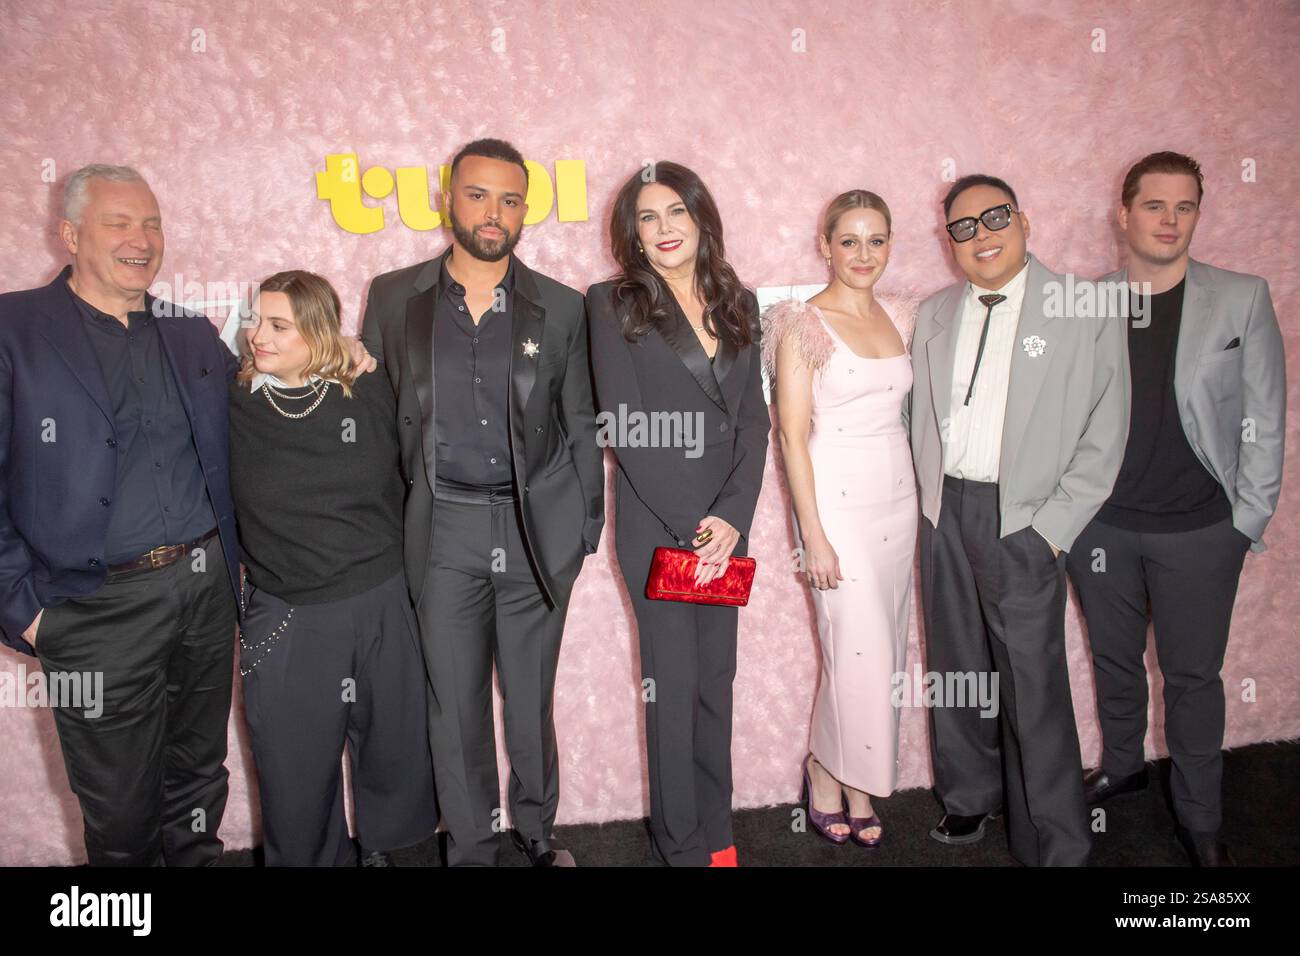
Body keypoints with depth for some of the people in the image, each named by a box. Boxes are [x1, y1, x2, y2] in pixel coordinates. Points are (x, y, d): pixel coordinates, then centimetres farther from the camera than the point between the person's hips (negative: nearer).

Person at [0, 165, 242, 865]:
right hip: (99, 610, -4)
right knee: (120, 810, 10)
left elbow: (229, 455, 18)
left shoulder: (193, 334, 9)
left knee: (200, 777, 18)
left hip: (206, 589, 4)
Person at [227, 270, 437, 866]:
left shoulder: (370, 396, -3)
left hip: (381, 609, 1)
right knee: (295, 775, 12)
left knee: (395, 750, 17)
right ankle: (308, 857, 39)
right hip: (285, 622, -1)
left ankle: (381, 846, 43)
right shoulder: (232, 408, -5)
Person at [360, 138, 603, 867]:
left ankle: (537, 829, 34)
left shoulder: (561, 308, 2)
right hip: (444, 531, 1)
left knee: (531, 695, 11)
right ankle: (471, 846, 29)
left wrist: (587, 527, 3)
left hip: (537, 529, 0)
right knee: (456, 700, 10)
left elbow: (581, 426, 6)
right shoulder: (394, 297, 4)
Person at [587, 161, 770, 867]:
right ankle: (683, 842, 20)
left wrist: (731, 515, -9)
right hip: (656, 524, -4)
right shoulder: (613, 304, -2)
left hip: (727, 522, 4)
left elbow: (753, 418, 5)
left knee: (717, 676, 12)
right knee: (673, 683, 4)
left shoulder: (736, 304, 10)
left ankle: (717, 828, 28)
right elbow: (624, 428, -9)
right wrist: (692, 526, -13)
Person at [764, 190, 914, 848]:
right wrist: (814, 536, -13)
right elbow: (792, 436, -10)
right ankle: (825, 771, 21)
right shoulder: (802, 325, -7)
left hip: (898, 497, 6)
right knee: (860, 650, -3)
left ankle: (854, 780, 25)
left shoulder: (896, 318, 11)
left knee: (883, 648, 9)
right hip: (837, 500, -6)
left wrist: (919, 504, 10)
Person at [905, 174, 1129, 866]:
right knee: (956, 669, 14)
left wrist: (1054, 527, -9)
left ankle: (1055, 846, 16)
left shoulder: (1084, 311, -4)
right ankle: (969, 797, 34)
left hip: (1023, 523, -4)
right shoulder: (934, 314, 10)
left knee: (1034, 687, -1)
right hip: (944, 516, 4)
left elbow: (1104, 434, -4)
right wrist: (931, 500, 3)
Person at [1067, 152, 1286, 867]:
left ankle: (1199, 819, 27)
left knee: (1193, 675, 8)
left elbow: (1265, 420, -1)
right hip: (1100, 526, 2)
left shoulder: (1242, 299, -3)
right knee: (1114, 659, 17)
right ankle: (1121, 765, 41)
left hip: (1199, 531, -1)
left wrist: (1248, 522, -4)